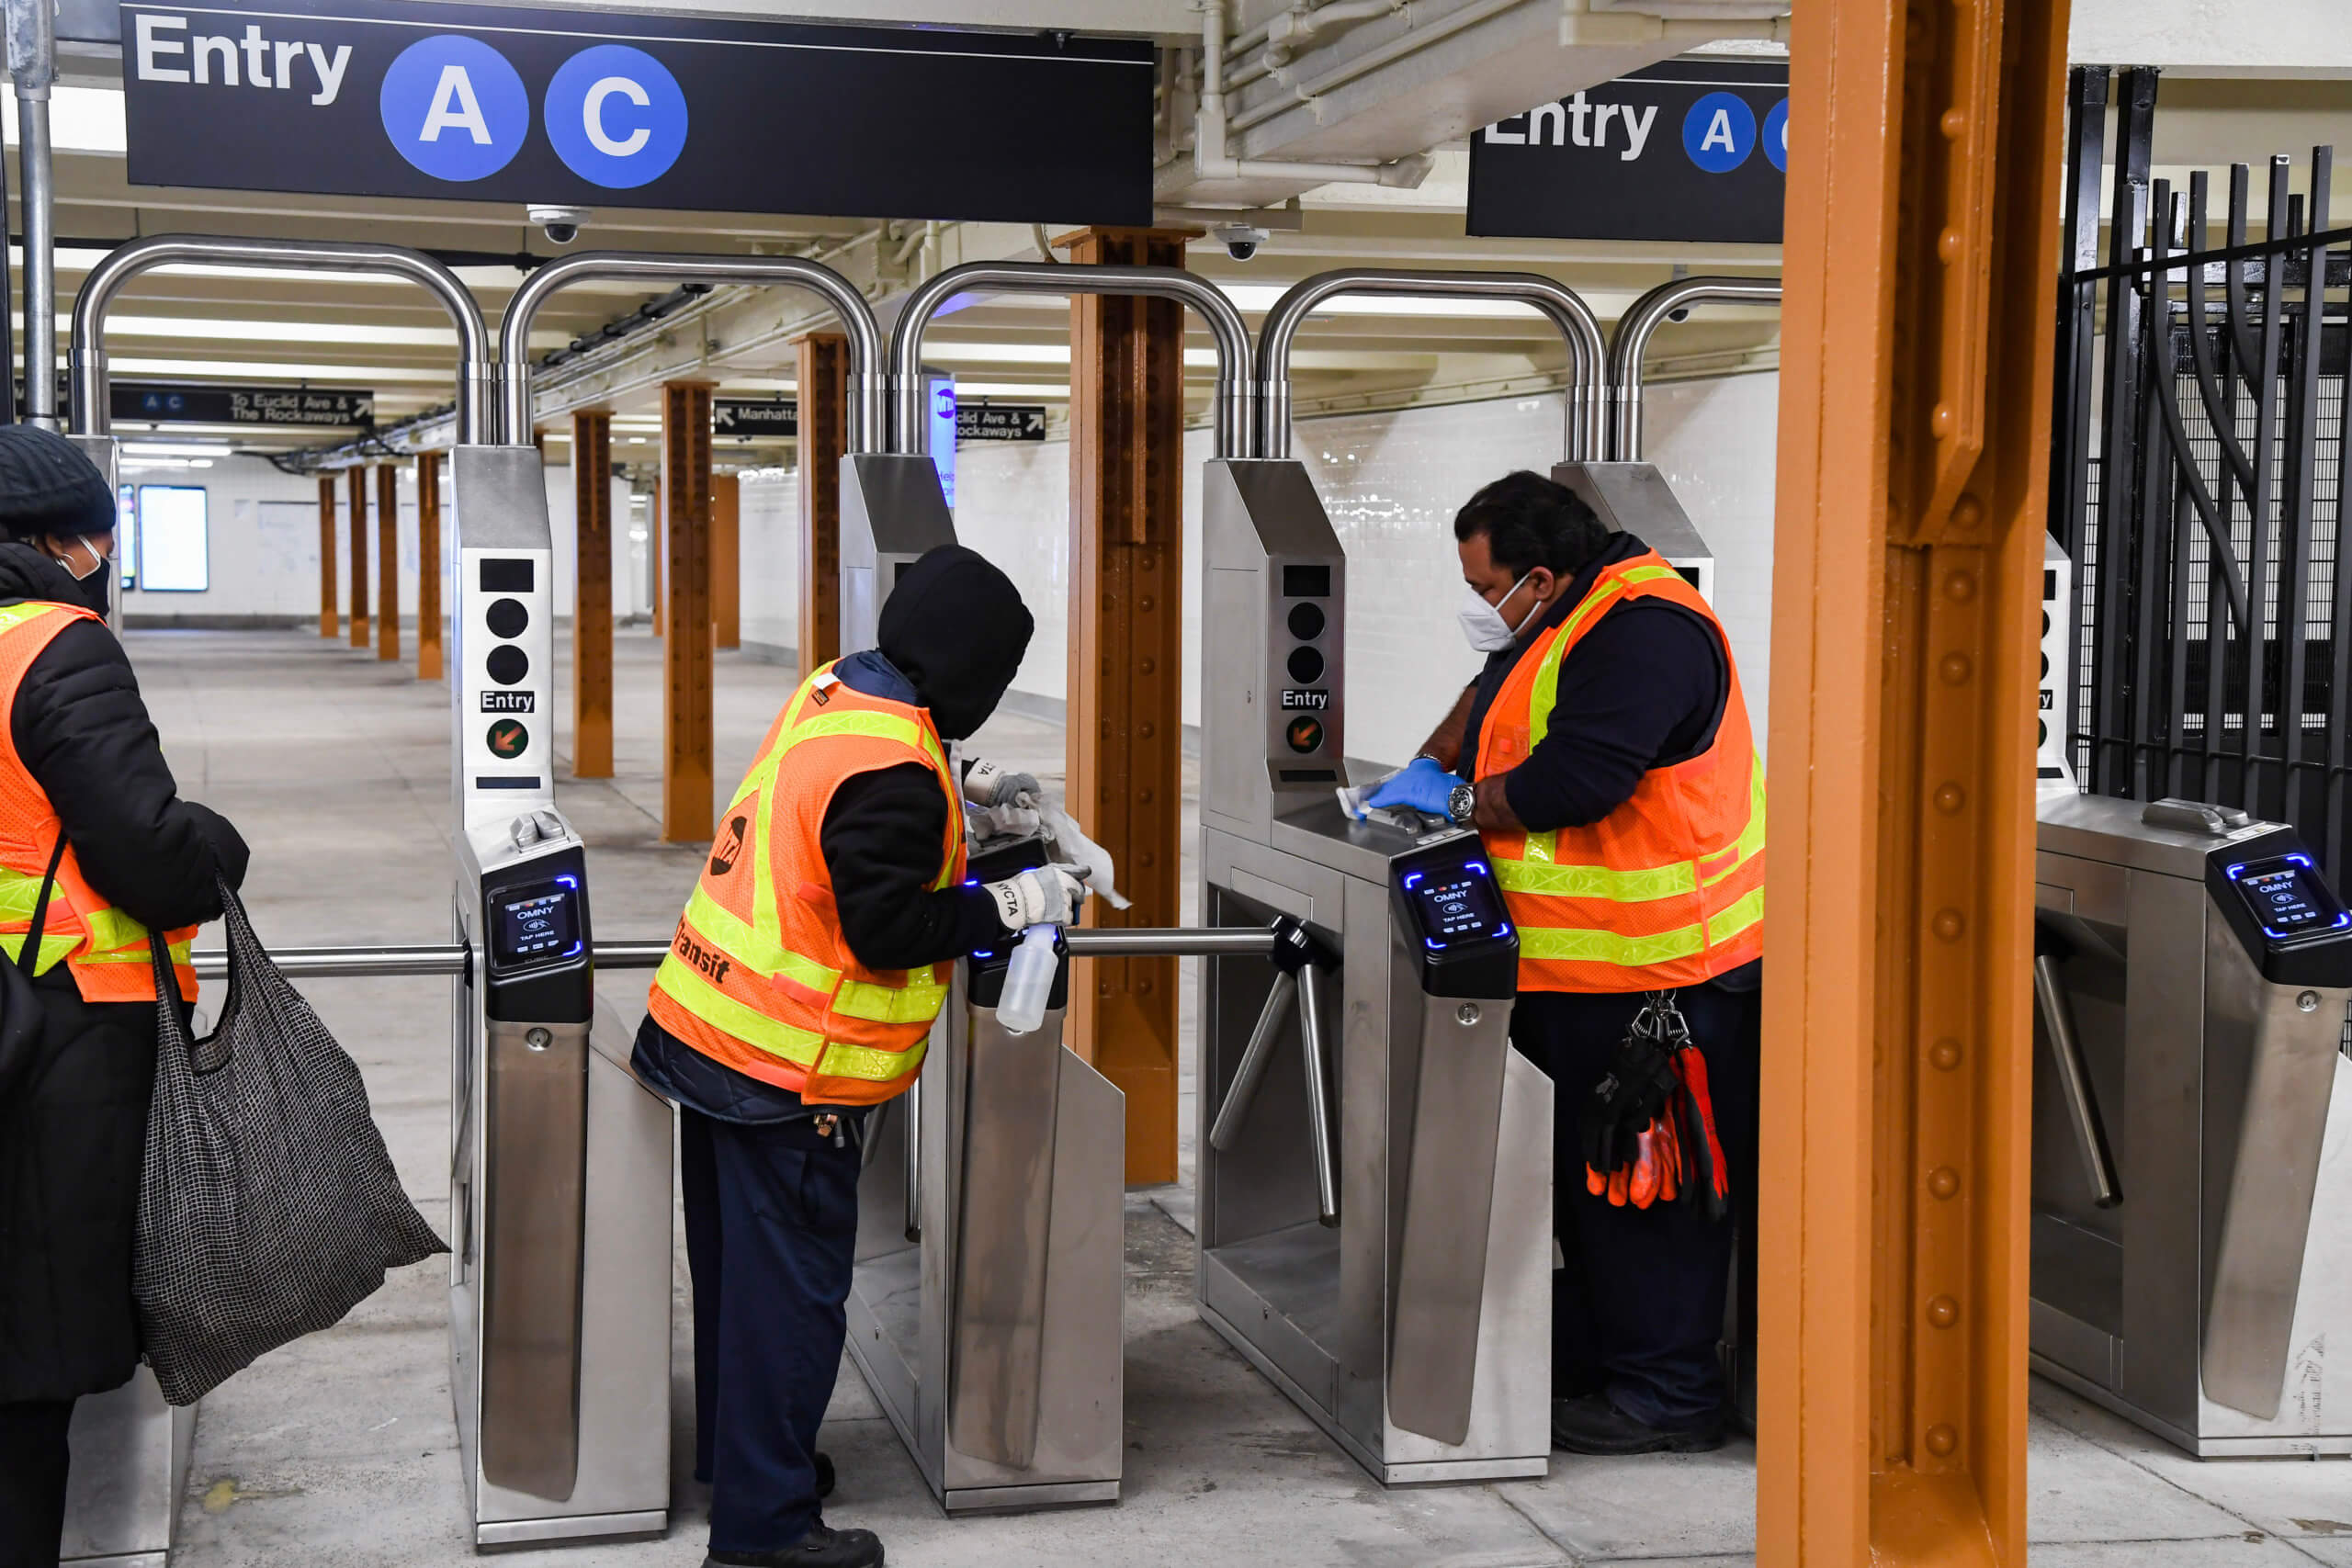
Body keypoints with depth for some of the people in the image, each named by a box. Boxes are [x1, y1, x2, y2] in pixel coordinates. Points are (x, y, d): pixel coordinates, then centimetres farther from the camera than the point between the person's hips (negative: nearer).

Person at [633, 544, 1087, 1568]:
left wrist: (959, 790, 23)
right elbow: (890, 928, -21)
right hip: (791, 1069, -10)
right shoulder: (893, 770, -23)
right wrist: (1014, 905, -12)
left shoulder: (831, 694, 6)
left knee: (735, 1266, 21)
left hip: (704, 1026, 10)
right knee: (792, 1289, 1)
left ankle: (735, 1455, 37)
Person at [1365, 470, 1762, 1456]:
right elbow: (1496, 698, 28)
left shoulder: (1643, 632, -21)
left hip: (1655, 965, -10)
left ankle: (1668, 1394, 5)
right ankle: (1583, 1362, 27)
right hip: (1572, 956, 10)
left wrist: (1459, 801, -12)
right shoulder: (1558, 623, 11)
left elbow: (1570, 781, -27)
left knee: (1644, 1180, -4)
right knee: (1581, 1164, 16)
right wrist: (1426, 766, 12)